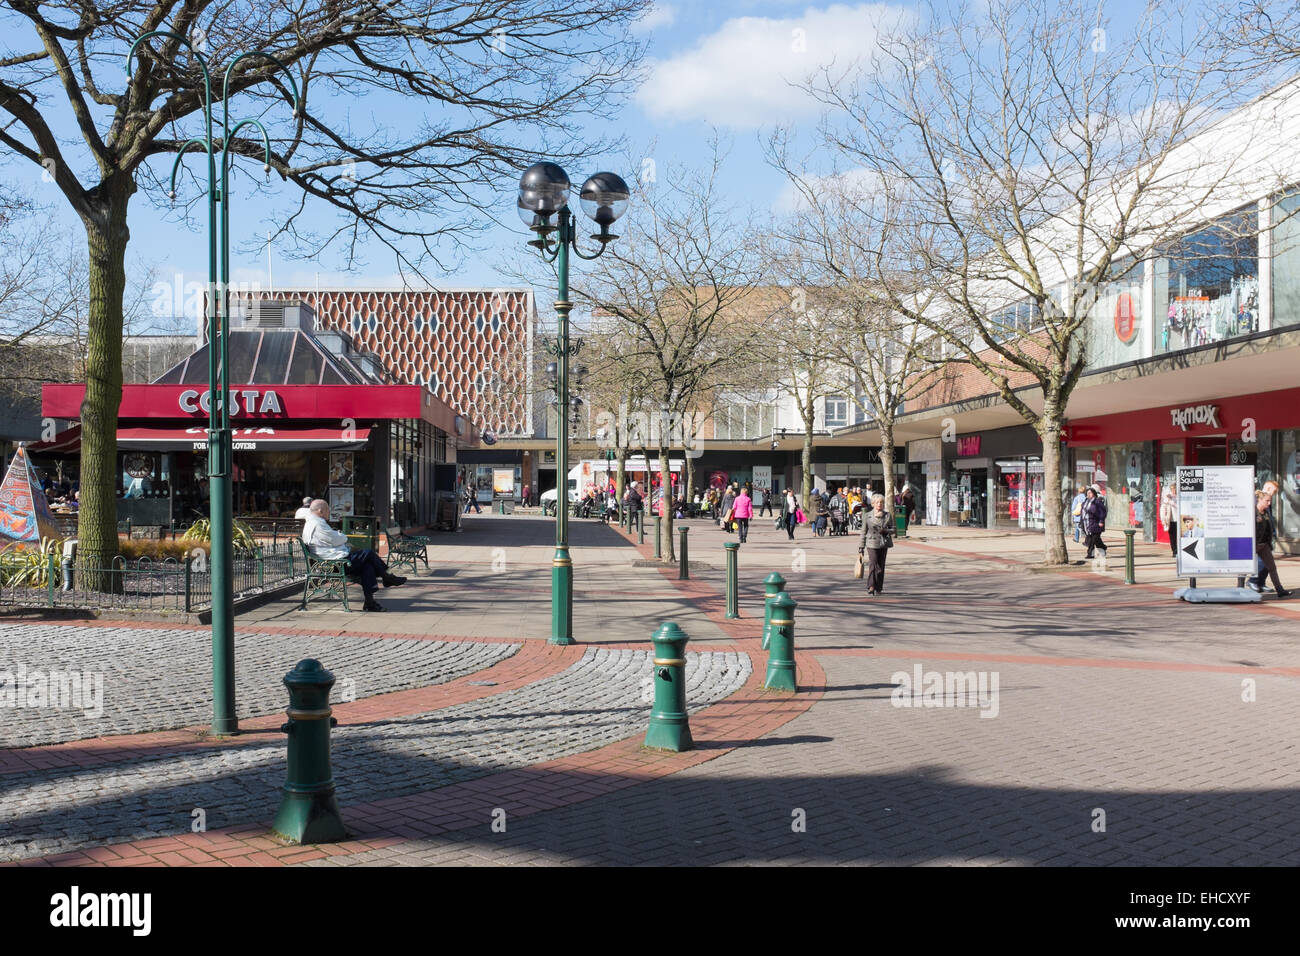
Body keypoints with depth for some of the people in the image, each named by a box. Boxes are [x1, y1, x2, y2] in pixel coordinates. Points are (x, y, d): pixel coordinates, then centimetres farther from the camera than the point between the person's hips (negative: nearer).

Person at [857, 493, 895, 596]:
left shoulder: (887, 515, 6)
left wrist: (885, 531, -13)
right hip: (871, 543, -2)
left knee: (881, 566, 7)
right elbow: (863, 532, 7)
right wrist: (861, 547, 7)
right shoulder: (867, 516, 3)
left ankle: (878, 588, 18)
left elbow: (893, 529, 10)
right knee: (873, 563, -17)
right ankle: (871, 586, -17)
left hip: (883, 544, 2)